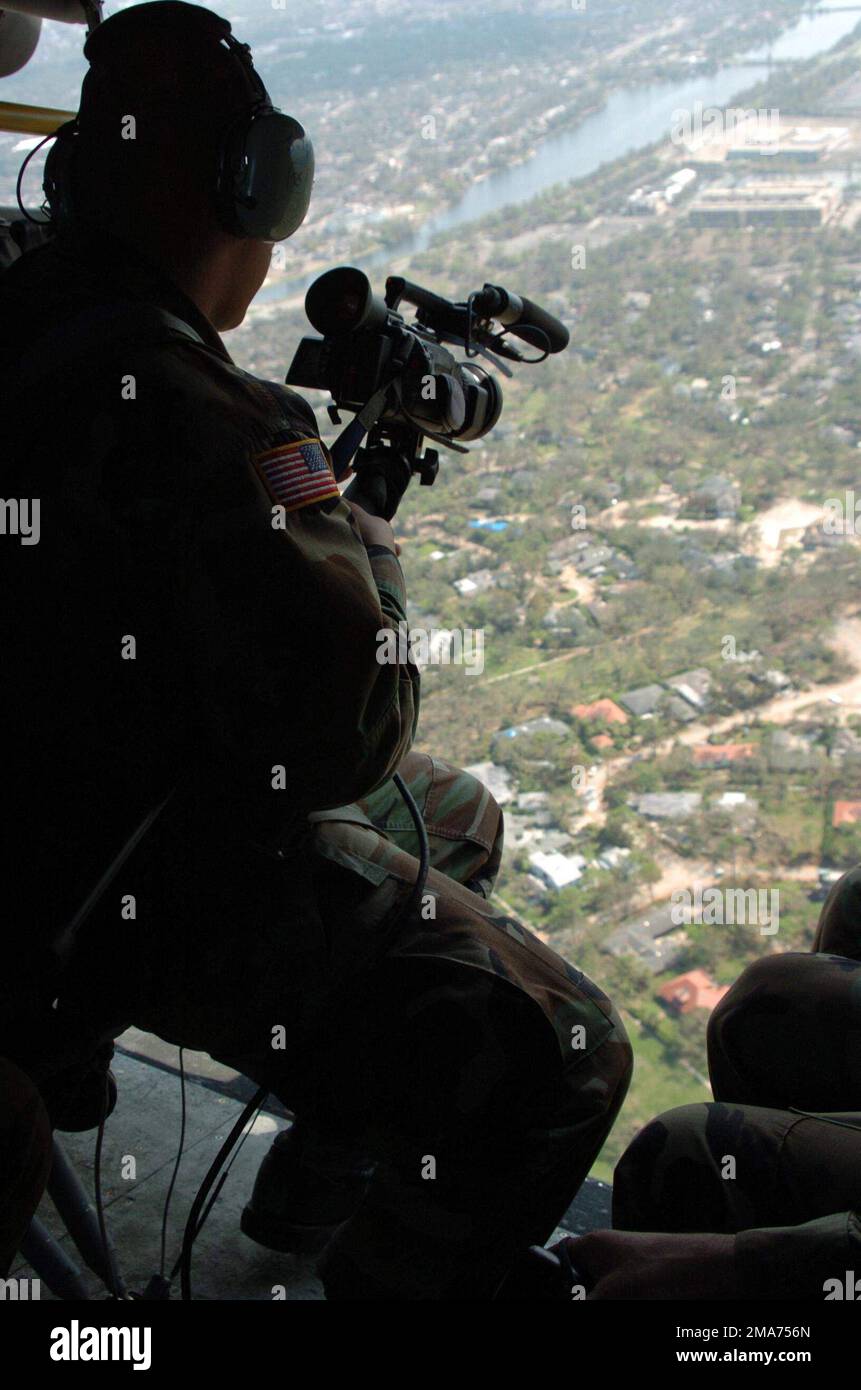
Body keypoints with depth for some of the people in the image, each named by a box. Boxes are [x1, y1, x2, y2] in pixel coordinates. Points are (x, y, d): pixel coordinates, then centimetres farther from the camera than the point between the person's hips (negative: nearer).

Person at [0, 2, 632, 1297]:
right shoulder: (186, 412, -29)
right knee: (562, 1060, -10)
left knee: (458, 819, 28)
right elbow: (336, 737, -30)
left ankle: (319, 1174, 40)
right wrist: (368, 551, -11)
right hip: (147, 896, -10)